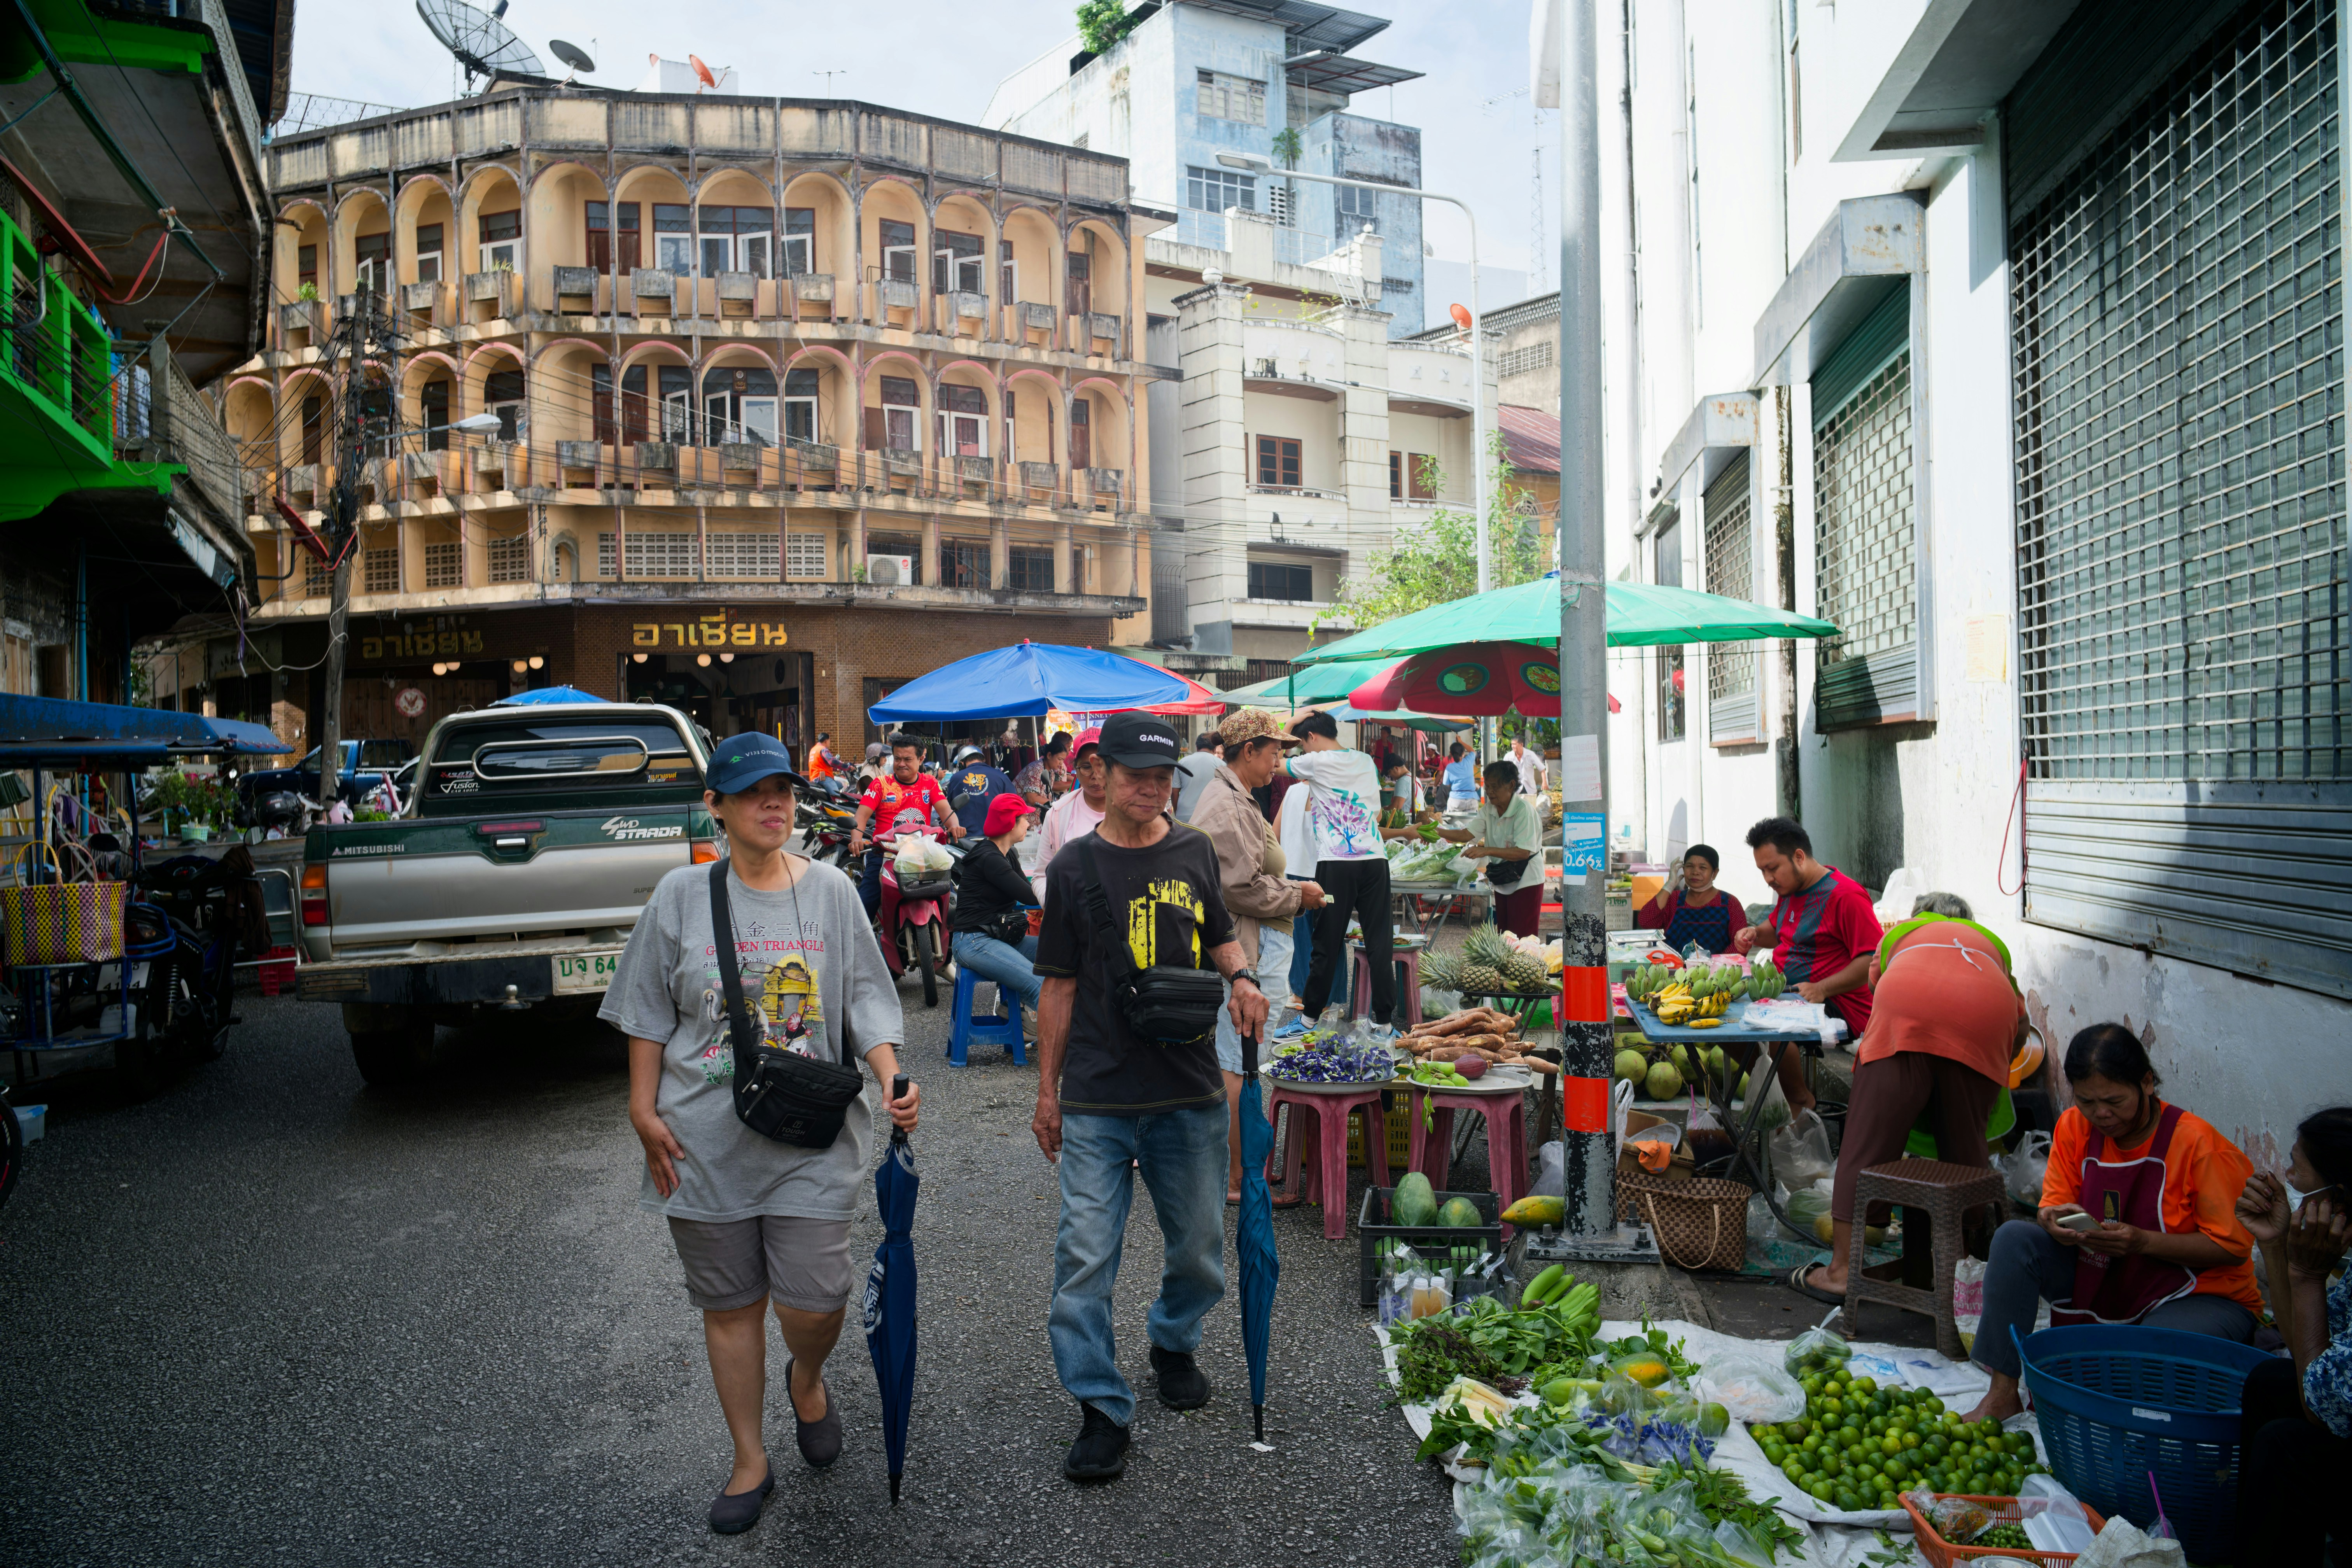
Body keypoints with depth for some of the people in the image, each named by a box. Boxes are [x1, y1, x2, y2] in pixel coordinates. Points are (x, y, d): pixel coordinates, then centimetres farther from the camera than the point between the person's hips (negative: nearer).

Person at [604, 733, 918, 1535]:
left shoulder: (830, 891, 1)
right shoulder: (682, 895, 1)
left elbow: (865, 999, 1)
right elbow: (649, 1012, 6)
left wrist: (893, 1080, -13)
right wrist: (644, 1111, 2)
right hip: (706, 1137, 1)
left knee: (812, 1301, -4)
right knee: (729, 1304, 11)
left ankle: (807, 1380, 32)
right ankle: (751, 1462, 29)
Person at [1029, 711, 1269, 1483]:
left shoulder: (1195, 853, 6)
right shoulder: (1076, 868, -1)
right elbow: (1060, 985, 3)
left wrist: (1241, 978, -3)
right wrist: (1046, 1090, 4)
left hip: (1190, 1092, 3)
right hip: (1097, 1100, -2)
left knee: (1199, 1249, 14)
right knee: (1086, 1256, -5)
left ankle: (1173, 1344, 42)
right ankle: (1102, 1410, 9)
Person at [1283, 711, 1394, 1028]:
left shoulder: (1316, 763, -2)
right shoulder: (1366, 762, 15)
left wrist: (1289, 724, 17)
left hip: (1336, 863, -4)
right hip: (1375, 859, 4)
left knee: (1327, 943, 3)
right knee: (1380, 941, 5)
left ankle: (1312, 1014, 13)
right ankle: (1384, 1017, 7)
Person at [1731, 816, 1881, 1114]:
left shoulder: (1846, 895, -14)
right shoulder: (1788, 890, 15)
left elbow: (1874, 960, -19)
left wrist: (1821, 989, -26)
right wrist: (1754, 934, 10)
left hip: (1836, 1005, -9)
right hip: (1786, 994, 9)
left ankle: (1801, 1100, -10)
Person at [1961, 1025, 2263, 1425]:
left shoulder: (2197, 1142, -19)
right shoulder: (2074, 1127, -4)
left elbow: (2233, 1247, -16)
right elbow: (2054, 1206, 3)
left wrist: (2142, 1242, -28)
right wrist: (2054, 1221, -23)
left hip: (2200, 1297, -5)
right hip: (2100, 1285, 6)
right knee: (2015, 1239, -18)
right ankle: (2003, 1394, -16)